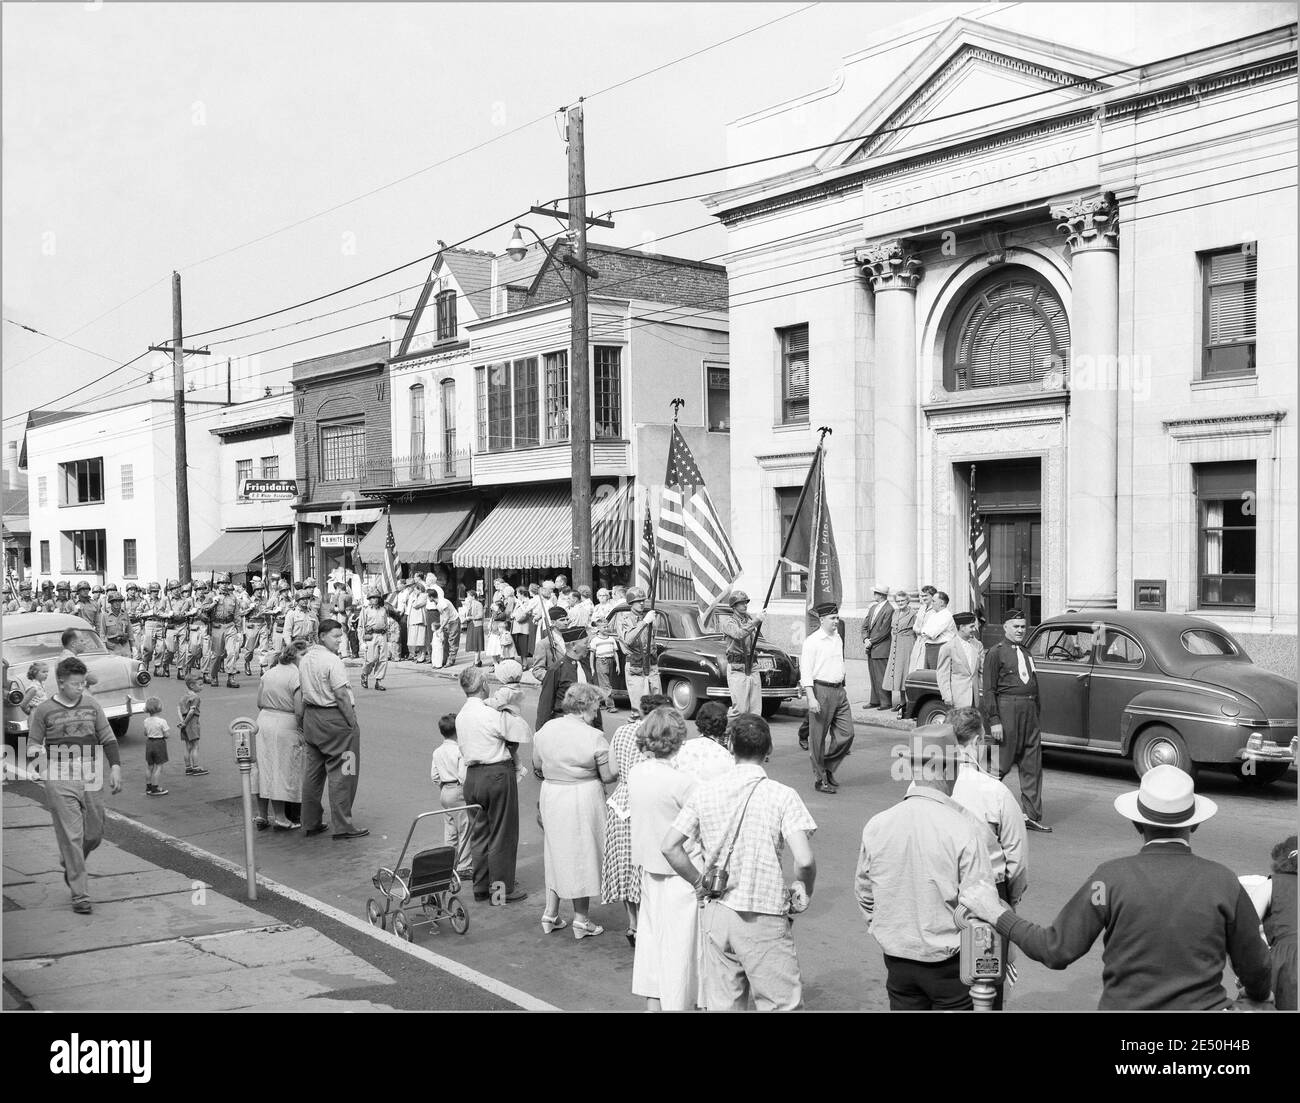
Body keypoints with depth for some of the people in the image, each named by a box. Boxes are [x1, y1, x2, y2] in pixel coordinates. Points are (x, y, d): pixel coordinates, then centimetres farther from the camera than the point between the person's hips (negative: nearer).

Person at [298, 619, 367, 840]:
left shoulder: (305, 658, 8)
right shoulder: (332, 661, -17)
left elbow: (304, 691, 12)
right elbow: (341, 695, -20)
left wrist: (304, 719, 16)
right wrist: (352, 722, -14)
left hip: (311, 715, 9)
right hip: (334, 717, -9)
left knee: (313, 772, 14)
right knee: (341, 773, -2)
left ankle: (311, 823, 22)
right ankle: (342, 826, 1)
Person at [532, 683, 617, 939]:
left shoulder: (545, 730, -3)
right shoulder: (594, 738, -17)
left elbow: (537, 767, 7)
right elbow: (608, 776, -12)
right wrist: (621, 768, 8)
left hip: (551, 798, 4)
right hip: (583, 800, -4)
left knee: (556, 853, 18)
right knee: (582, 855, 9)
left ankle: (550, 914, 23)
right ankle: (581, 920, 16)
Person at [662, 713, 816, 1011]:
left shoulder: (704, 791, 0)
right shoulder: (782, 796, -11)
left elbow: (669, 847, -1)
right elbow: (804, 860, -20)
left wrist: (700, 883, 9)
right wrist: (802, 896, -1)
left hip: (716, 915, 4)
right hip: (764, 919, -4)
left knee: (722, 1005, 15)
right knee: (782, 1005, 9)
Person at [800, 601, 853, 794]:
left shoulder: (838, 638, 13)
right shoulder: (812, 641, -10)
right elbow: (806, 671, -13)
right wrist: (811, 697, -20)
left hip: (839, 690, 7)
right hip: (821, 690, -7)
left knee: (846, 733, 3)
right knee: (818, 738, 1)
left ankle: (828, 768, 22)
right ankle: (820, 779, 11)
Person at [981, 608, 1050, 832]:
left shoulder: (1026, 653, 17)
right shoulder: (996, 653, -4)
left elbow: (1033, 685, 19)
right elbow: (988, 690, -8)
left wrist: (1036, 716, 14)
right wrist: (994, 720, -15)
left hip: (1029, 711, 7)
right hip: (1007, 708, -7)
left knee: (1032, 765, 6)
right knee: (1002, 764, -2)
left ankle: (1032, 816, 12)